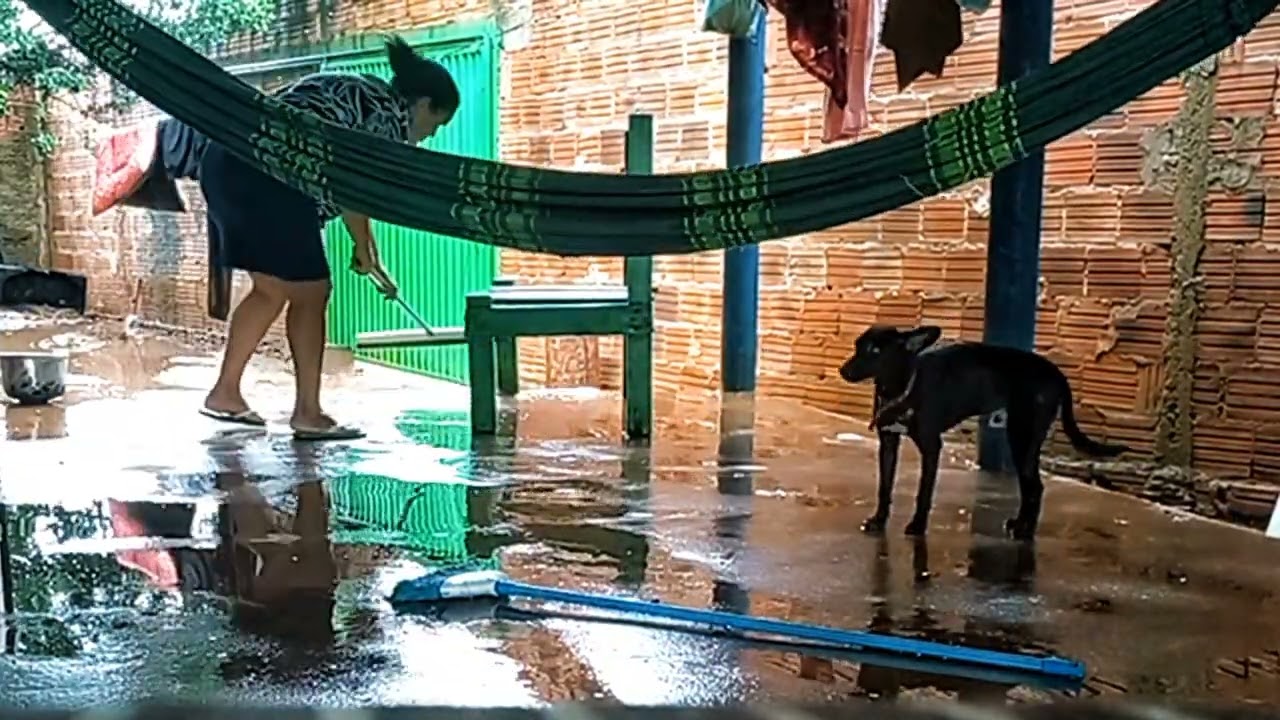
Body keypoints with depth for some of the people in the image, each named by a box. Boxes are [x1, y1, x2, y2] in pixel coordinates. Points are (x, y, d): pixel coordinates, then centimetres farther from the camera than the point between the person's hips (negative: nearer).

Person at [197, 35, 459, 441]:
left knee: (272, 289, 19)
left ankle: (225, 392, 24)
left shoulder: (356, 93, 28)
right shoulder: (393, 112, 0)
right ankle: (307, 413, 6)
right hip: (268, 178, -10)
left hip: (227, 162, 10)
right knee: (310, 293, 1)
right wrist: (364, 247, 7)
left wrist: (369, 256, 31)